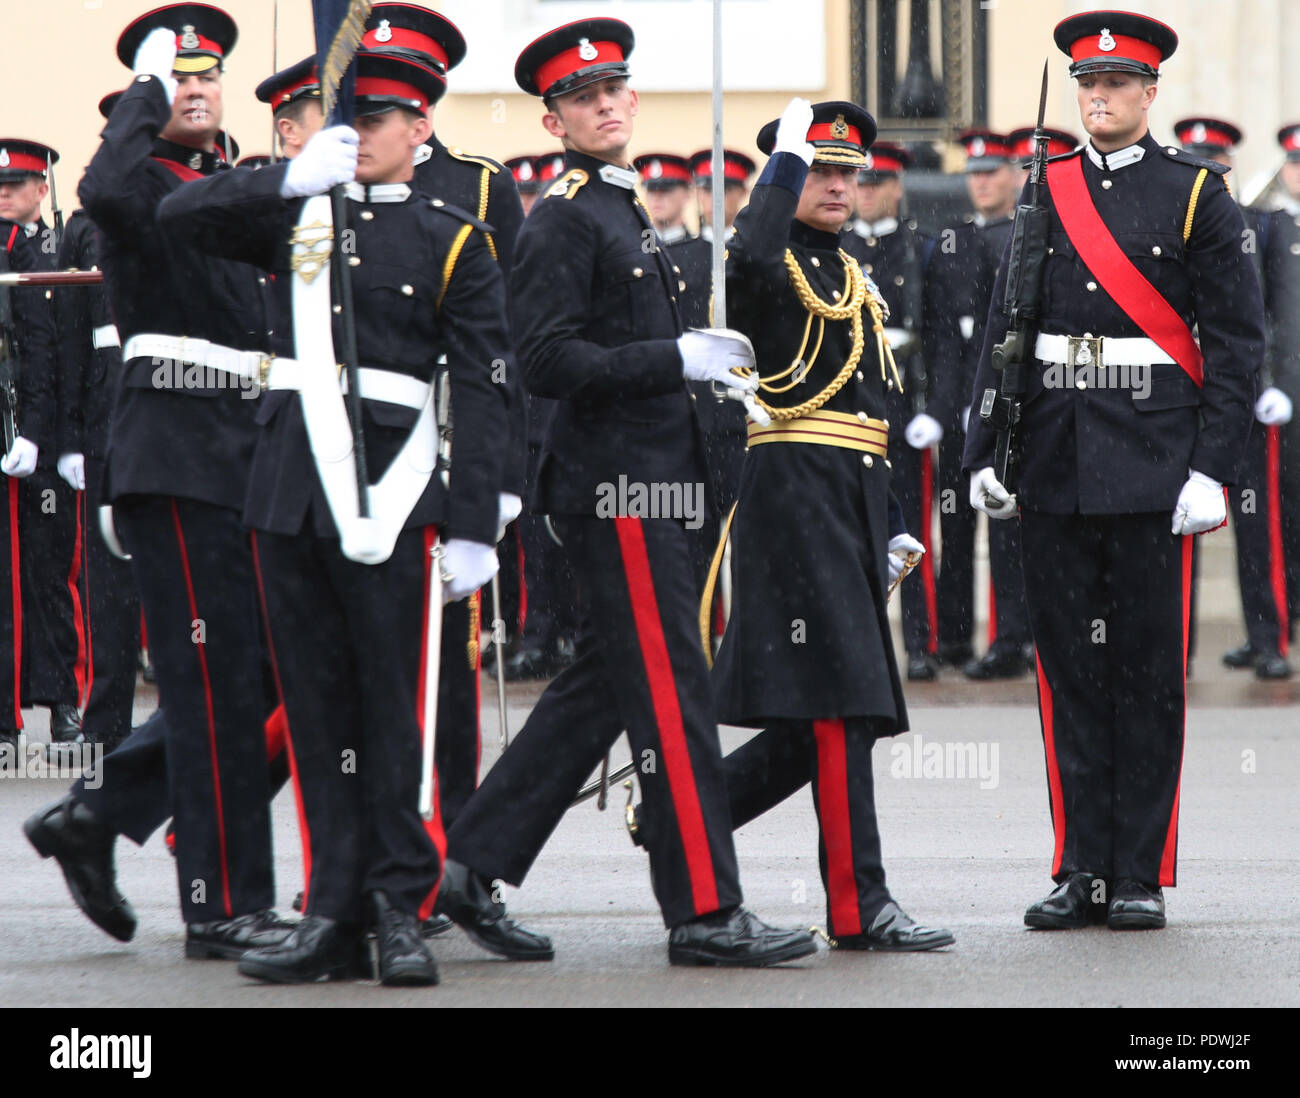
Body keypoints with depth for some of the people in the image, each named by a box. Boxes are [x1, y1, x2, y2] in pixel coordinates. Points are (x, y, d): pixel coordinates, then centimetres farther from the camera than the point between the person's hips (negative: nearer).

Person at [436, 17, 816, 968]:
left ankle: (475, 865, 17)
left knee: (602, 689, 12)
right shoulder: (561, 221, -12)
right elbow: (550, 362, -20)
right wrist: (678, 359, -19)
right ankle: (705, 911, -4)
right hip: (616, 487, -10)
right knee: (673, 698, -7)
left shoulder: (622, 211, 18)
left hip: (642, 485, 10)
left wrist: (704, 368, 15)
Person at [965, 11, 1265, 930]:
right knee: (1070, 669, 5)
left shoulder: (1197, 193, 0)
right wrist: (985, 455, 5)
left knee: (1148, 671, 1)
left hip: (1153, 467, -3)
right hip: (1055, 466, 3)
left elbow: (1239, 339, -2)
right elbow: (1005, 330, 13)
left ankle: (1143, 876, 7)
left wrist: (1212, 468, -10)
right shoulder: (1046, 192, 11)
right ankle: (1082, 870, 11)